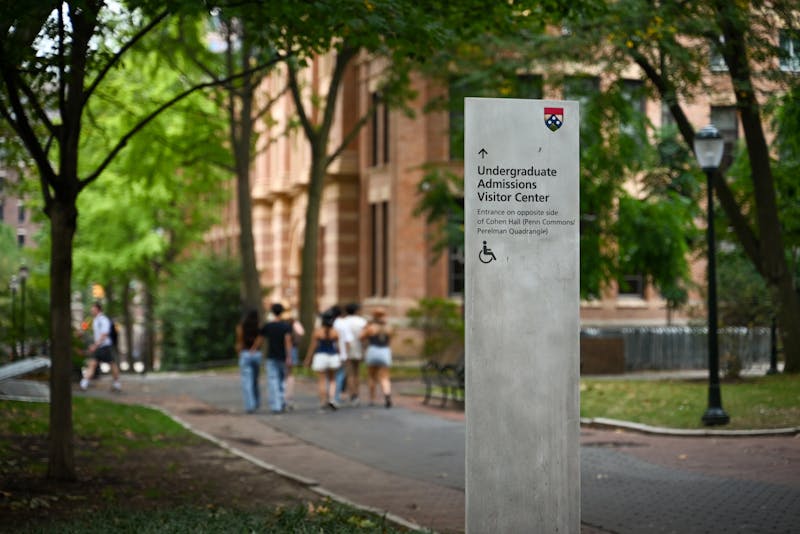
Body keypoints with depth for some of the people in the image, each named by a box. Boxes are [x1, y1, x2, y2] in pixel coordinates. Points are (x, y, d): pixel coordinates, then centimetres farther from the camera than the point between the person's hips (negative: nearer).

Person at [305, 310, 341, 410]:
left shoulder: (317, 331, -8)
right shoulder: (335, 332, -4)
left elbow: (313, 345, -4)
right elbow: (338, 346, 0)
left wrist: (308, 358, 4)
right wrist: (340, 359, 11)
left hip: (320, 356, -2)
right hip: (333, 357, 2)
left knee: (321, 380, 5)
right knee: (332, 379, 17)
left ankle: (323, 402, 5)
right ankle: (332, 398, 0)